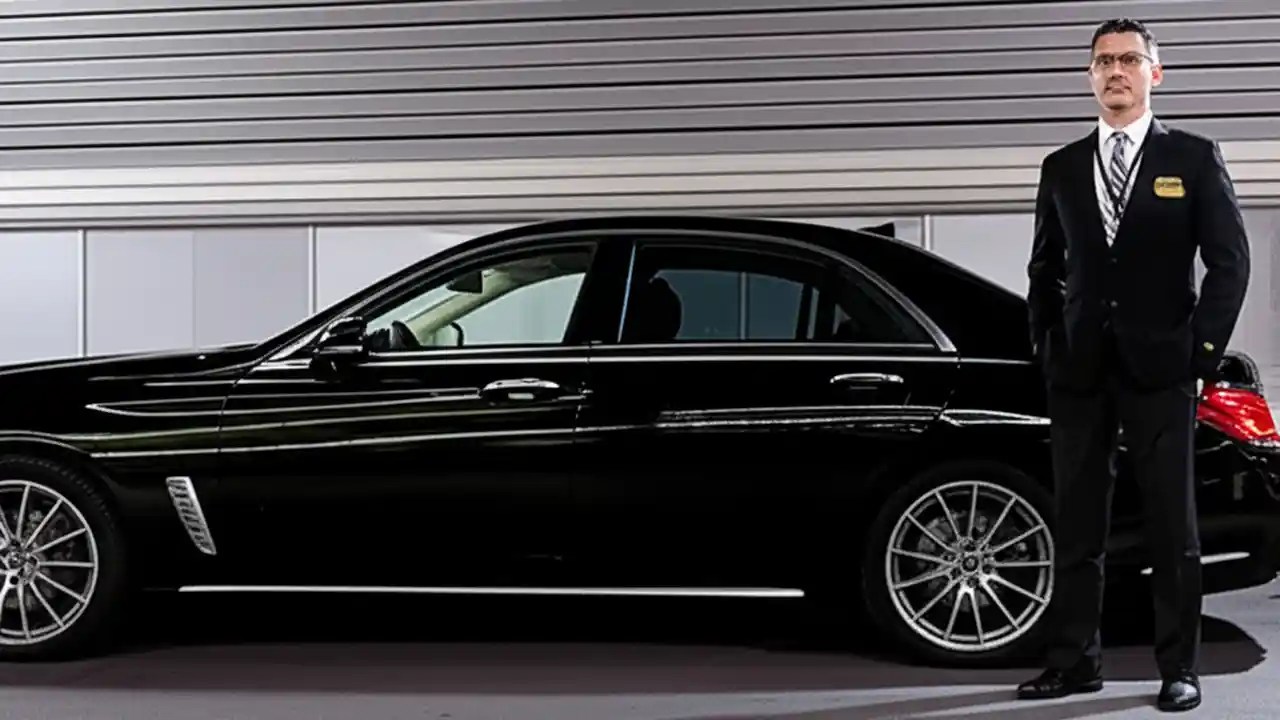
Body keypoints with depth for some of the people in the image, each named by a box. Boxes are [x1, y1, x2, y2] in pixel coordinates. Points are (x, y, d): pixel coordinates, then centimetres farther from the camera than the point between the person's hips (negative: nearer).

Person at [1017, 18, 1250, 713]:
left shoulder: (1195, 158, 3)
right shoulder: (1061, 167, 12)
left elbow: (1229, 260, 0)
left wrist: (1204, 349, -6)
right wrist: (1045, 345, 5)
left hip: (1160, 368, -3)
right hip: (1079, 370, 3)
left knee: (1171, 524, 1)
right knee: (1076, 525, 6)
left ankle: (1179, 668, 9)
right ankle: (1073, 660, 14)